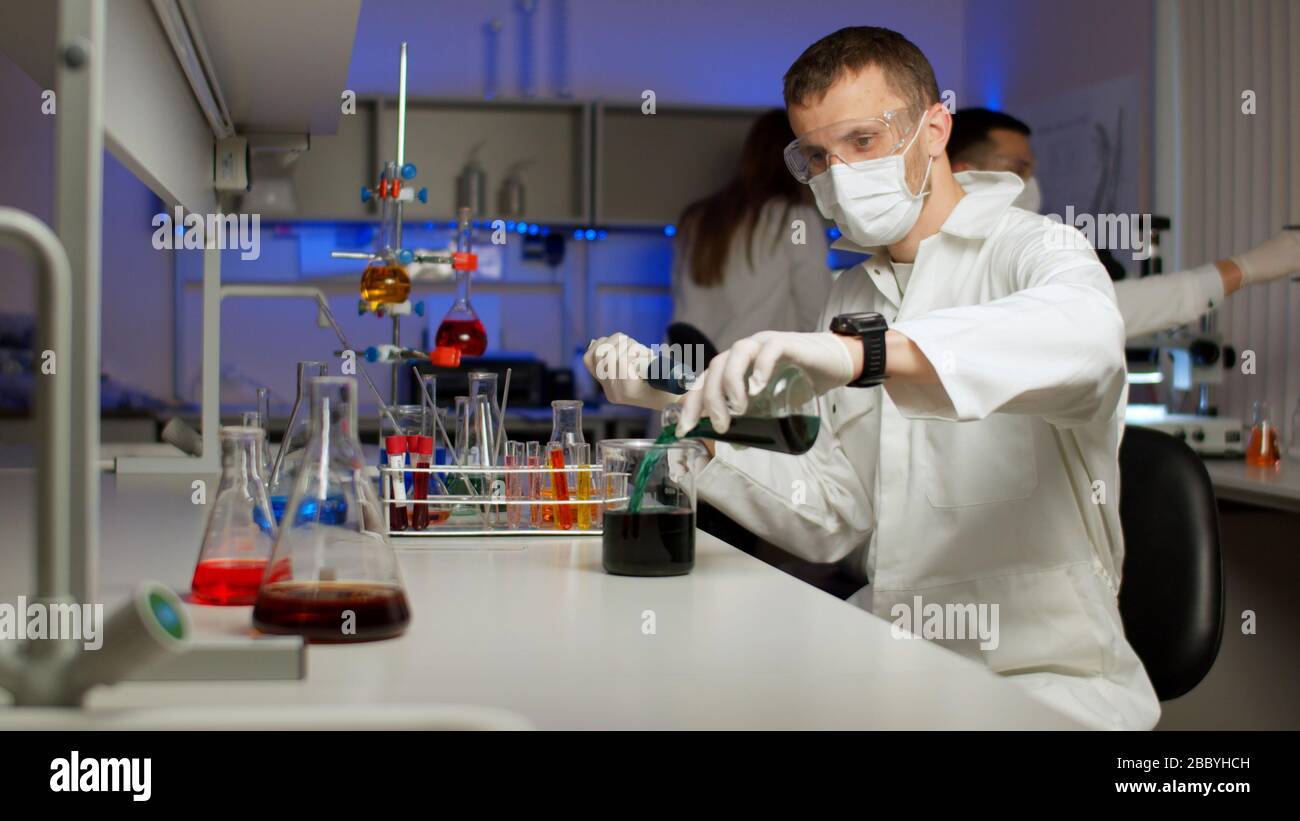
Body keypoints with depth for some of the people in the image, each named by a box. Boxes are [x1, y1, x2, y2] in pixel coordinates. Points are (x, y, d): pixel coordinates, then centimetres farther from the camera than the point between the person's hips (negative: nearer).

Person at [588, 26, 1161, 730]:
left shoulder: (1031, 249, -7)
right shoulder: (851, 297, 15)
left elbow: (1083, 336, -35)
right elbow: (829, 519, 13)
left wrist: (862, 352, -47)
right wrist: (684, 410, 1)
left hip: (1042, 672, -6)